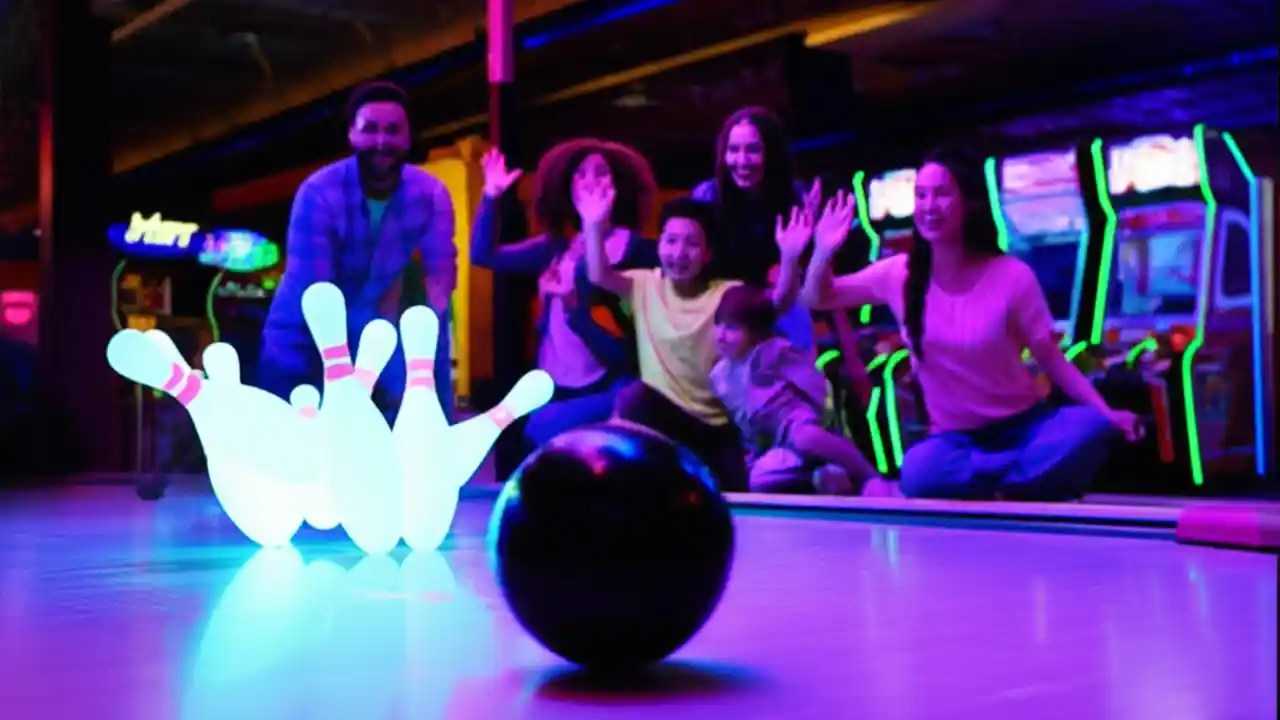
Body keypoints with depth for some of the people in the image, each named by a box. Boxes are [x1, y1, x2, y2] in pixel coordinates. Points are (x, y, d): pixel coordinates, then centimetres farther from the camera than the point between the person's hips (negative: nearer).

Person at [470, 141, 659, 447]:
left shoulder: (634, 247, -1)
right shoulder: (558, 246, 11)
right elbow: (483, 255, 9)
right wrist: (492, 196, 1)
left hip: (609, 387, -5)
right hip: (555, 388, 6)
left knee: (543, 430, -24)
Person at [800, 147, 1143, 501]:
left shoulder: (1012, 276, -12)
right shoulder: (900, 274, -6)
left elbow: (1052, 360, -7)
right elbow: (817, 299, 4)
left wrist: (1107, 413, -21)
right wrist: (824, 252, -18)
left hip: (1023, 425, -1)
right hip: (955, 437, 1)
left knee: (1092, 428, -34)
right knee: (920, 471, -36)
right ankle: (1032, 473, -15)